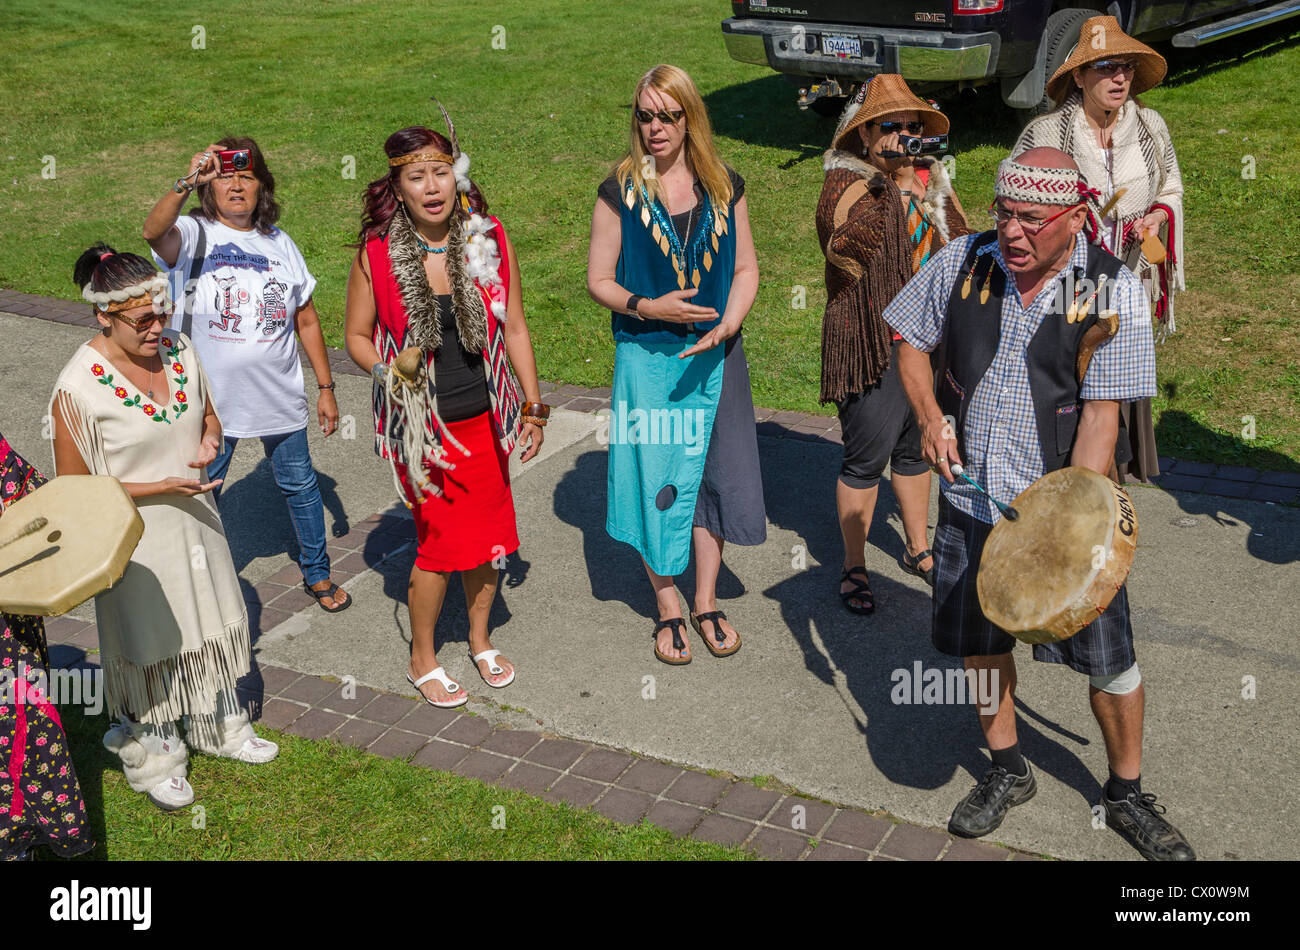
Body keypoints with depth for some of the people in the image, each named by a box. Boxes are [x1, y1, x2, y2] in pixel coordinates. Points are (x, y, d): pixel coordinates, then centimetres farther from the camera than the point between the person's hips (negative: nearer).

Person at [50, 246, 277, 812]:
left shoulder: (179, 349, -5)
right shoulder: (78, 388, -24)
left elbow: (208, 413, 13)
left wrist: (210, 439, -11)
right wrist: (161, 487, -24)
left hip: (195, 521, 6)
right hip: (136, 541, -6)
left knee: (209, 625, 21)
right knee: (148, 644, 12)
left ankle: (217, 728, 46)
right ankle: (152, 756, 36)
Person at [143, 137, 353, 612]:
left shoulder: (279, 244, 4)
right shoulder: (193, 234, -7)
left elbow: (307, 320, 8)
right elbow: (154, 231, -33)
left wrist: (326, 387, 7)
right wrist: (186, 182, -49)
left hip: (280, 398, 3)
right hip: (210, 400, -2)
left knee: (299, 485, 14)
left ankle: (317, 574, 34)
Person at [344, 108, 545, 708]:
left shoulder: (489, 241, -3)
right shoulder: (377, 253, -10)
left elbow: (515, 330, 5)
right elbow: (358, 337, 2)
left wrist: (533, 406, 6)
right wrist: (392, 371, -17)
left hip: (484, 417, 3)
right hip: (421, 423, -3)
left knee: (489, 535, 13)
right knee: (441, 543, 2)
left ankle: (480, 640, 39)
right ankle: (423, 660, 26)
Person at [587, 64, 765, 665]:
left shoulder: (723, 187, 4)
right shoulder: (620, 192, -3)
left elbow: (746, 268, 8)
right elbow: (598, 280, -1)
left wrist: (728, 322, -11)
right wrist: (646, 307, -20)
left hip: (714, 356, 2)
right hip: (647, 359, -2)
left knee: (715, 474, 8)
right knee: (656, 480, 3)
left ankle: (706, 603, 25)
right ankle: (668, 609, 21)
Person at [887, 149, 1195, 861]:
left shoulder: (1113, 292, -12)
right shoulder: (961, 263, -4)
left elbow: (1100, 416, -15)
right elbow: (911, 340, 11)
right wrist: (931, 418, -5)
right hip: (971, 501, 3)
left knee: (1108, 660, 3)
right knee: (980, 642, 14)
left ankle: (1126, 794, 27)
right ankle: (1007, 771, 37)